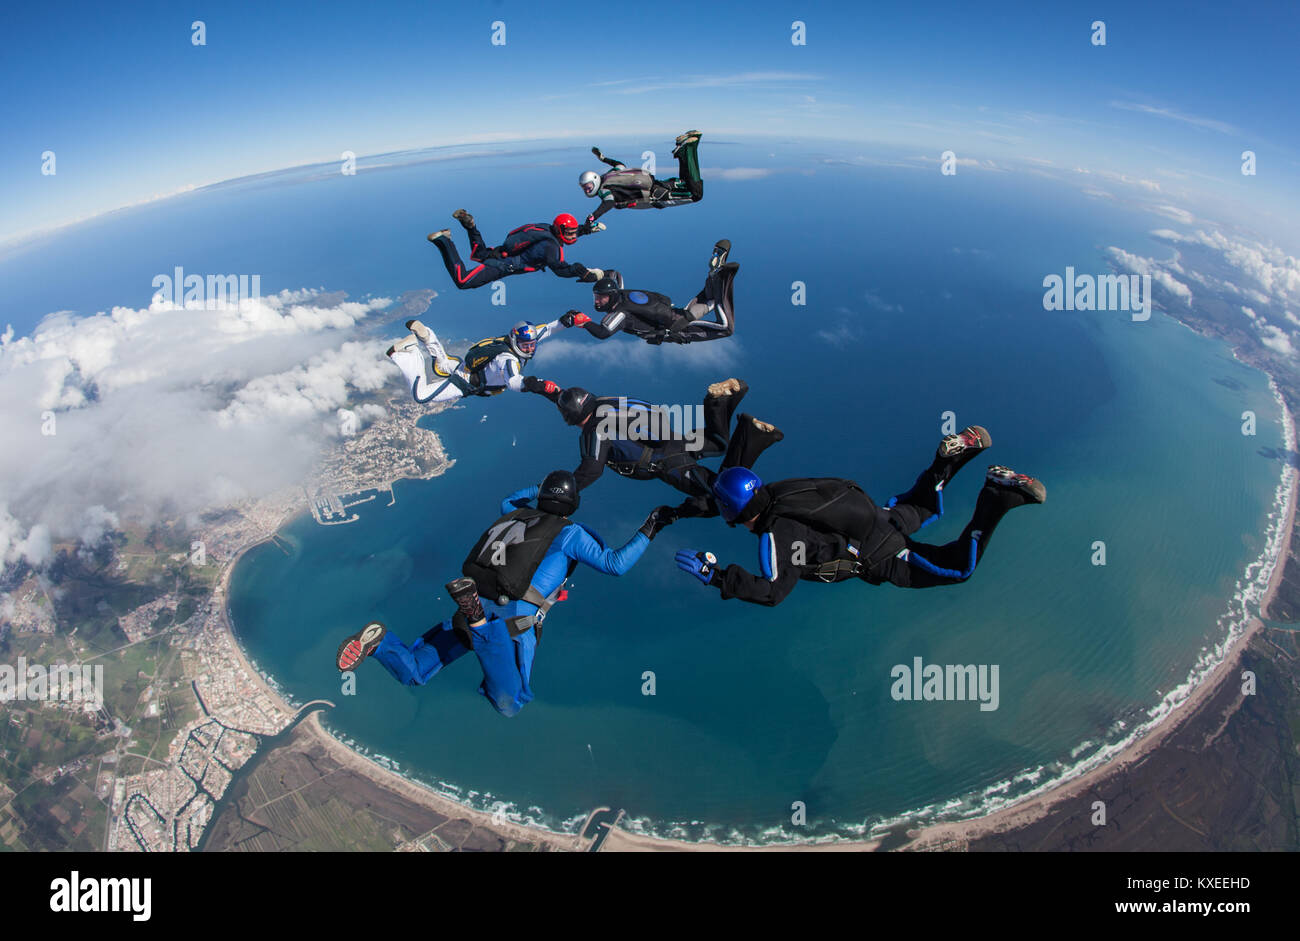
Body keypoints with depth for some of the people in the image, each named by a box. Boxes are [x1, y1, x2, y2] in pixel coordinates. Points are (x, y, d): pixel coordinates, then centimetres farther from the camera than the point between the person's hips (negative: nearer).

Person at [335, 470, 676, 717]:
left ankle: (378, 640, -15)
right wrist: (647, 532, 10)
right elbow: (614, 563, 0)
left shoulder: (517, 515, 22)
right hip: (512, 619, -6)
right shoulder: (569, 532, 4)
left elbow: (507, 502, 48)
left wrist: (539, 490, 60)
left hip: (477, 607, 6)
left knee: (412, 674, 18)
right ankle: (477, 619, -34)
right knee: (509, 706, -17)